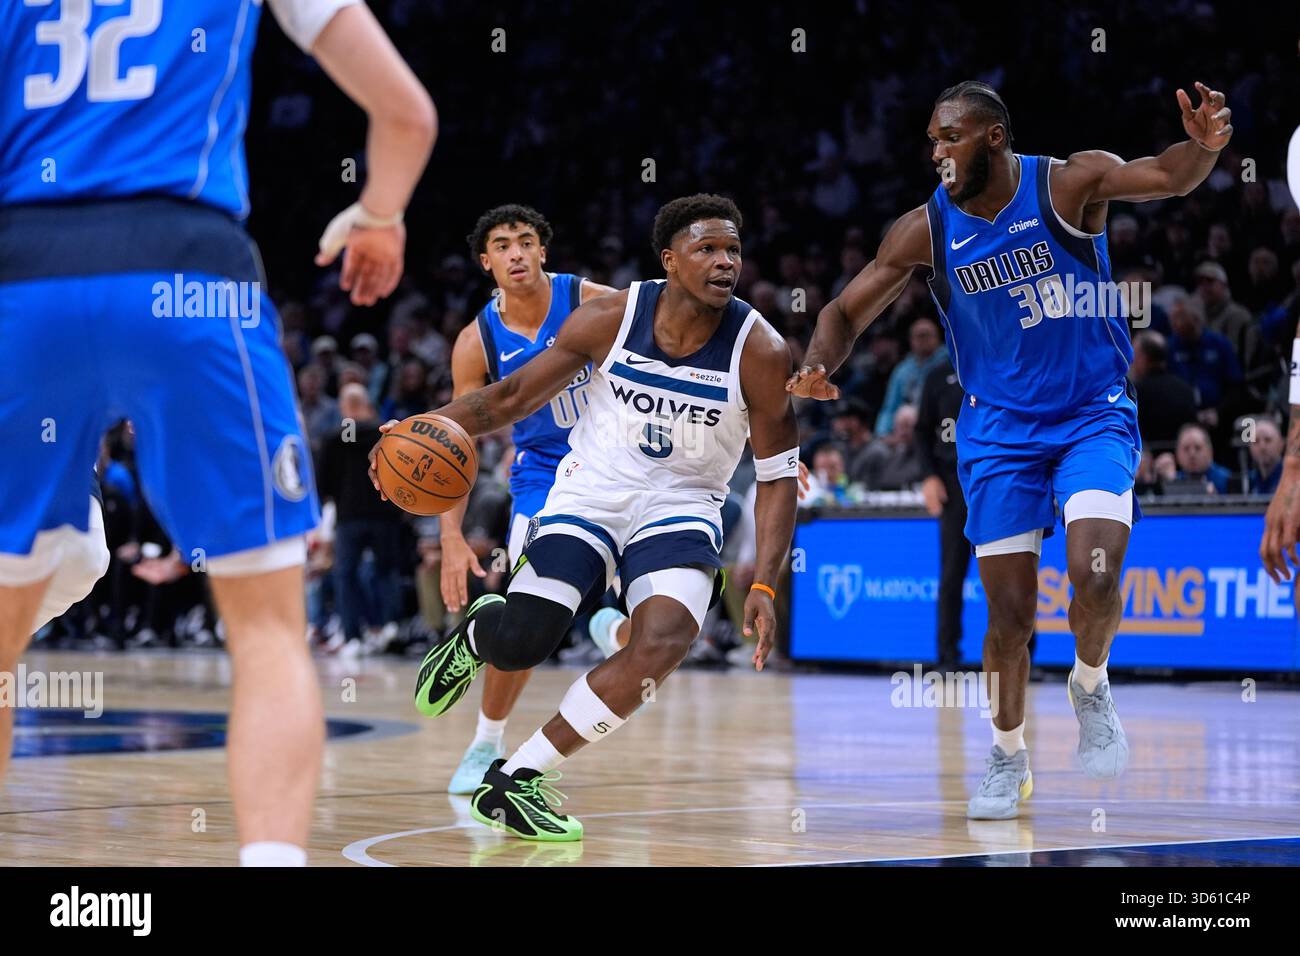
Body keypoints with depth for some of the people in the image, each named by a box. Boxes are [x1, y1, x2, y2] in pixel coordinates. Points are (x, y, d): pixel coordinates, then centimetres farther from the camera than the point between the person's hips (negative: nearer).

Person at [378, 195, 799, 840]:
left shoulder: (760, 351, -14)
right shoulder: (609, 319, -12)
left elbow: (778, 477, -6)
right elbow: (514, 396, 0)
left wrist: (764, 586, -16)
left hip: (680, 507, 0)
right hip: (589, 493, 0)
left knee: (663, 644, -27)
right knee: (517, 643, -18)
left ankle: (515, 780, -13)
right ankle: (477, 632, 25)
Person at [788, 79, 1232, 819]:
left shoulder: (1069, 184, -13)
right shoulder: (925, 231, -7)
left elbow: (1169, 177, -24)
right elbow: (847, 312, -2)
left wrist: (1203, 147, -47)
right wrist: (819, 368, -23)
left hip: (1094, 416, -2)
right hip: (1000, 429, 2)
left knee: (1095, 575, -22)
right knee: (1010, 610, 2)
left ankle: (1091, 687, 10)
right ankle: (1009, 759, 23)